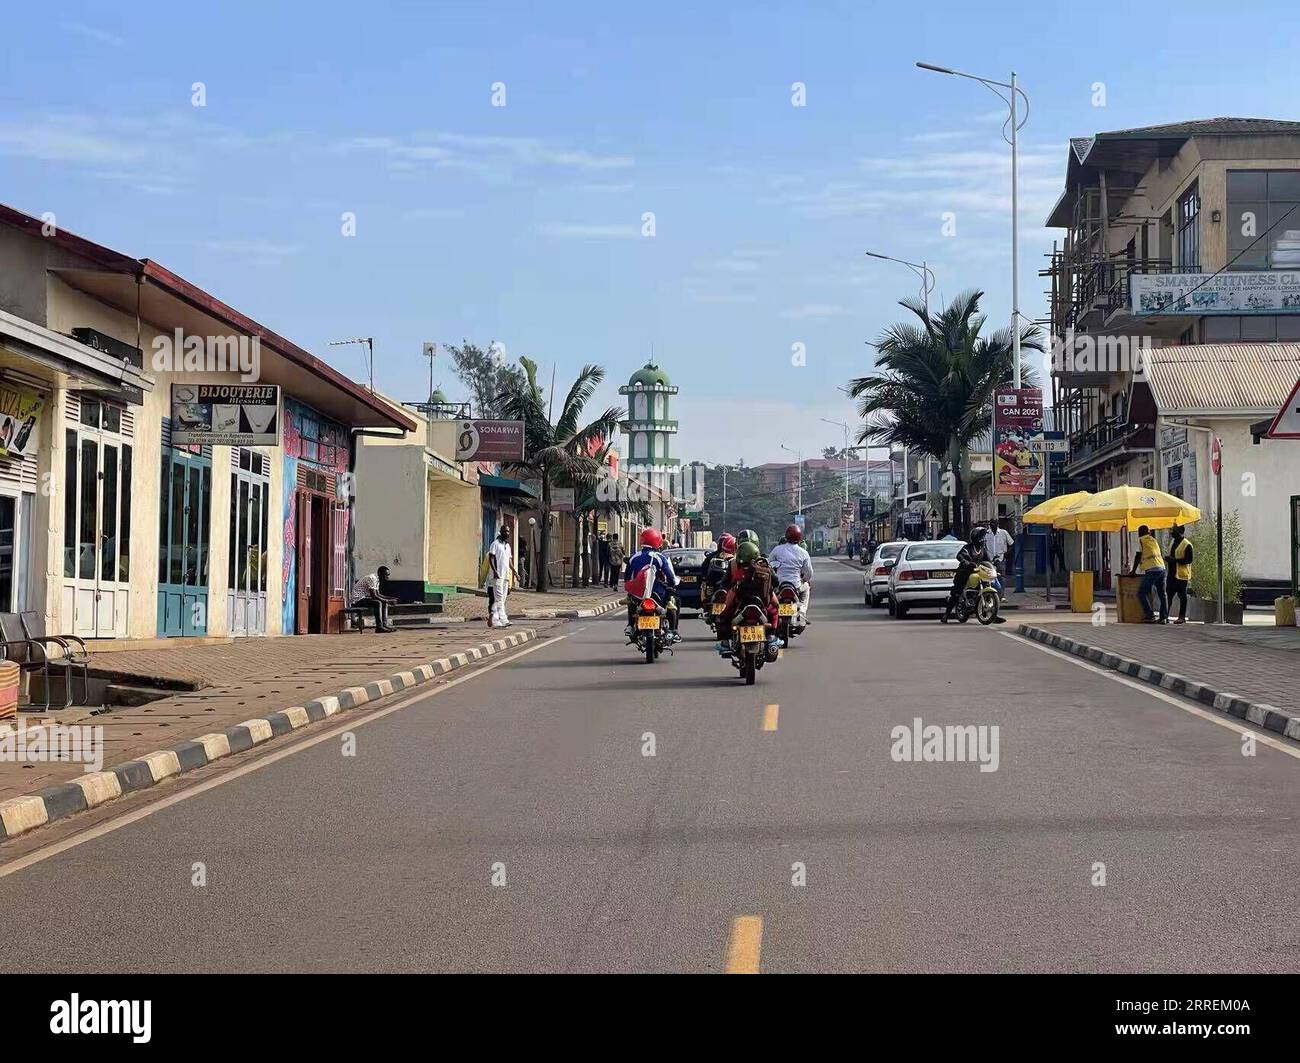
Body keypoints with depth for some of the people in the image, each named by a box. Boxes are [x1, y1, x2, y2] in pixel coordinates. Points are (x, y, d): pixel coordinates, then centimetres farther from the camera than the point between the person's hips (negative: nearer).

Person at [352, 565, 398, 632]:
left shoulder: (377, 579, 11)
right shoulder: (372, 578, -21)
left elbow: (378, 594, 19)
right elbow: (374, 596, -25)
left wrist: (390, 598, 7)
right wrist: (386, 601, -19)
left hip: (365, 598, 11)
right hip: (358, 599, -11)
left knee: (384, 603, 9)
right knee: (378, 603, -29)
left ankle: (385, 624, 1)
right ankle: (379, 627, -28)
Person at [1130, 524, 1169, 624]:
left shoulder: (1141, 540, 2)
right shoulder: (1154, 540, 21)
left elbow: (1138, 556, 0)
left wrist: (1133, 571, 6)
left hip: (1152, 570, -7)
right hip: (1161, 568, 7)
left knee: (1142, 593, -4)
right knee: (1162, 594, 12)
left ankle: (1150, 616, -12)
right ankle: (1164, 617, 7)